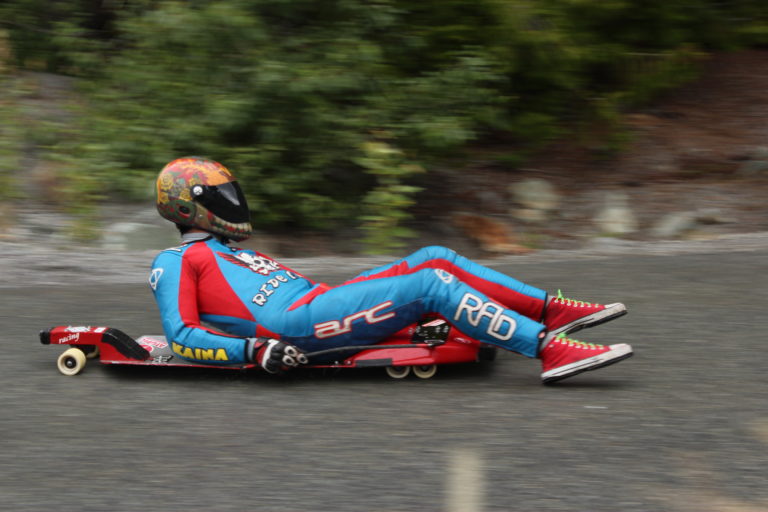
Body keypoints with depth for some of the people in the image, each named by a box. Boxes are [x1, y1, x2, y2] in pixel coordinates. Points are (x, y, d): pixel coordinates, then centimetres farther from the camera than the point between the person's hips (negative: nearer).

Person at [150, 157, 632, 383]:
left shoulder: (230, 254, 33)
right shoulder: (175, 263, 7)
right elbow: (181, 336, -6)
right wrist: (254, 350, -19)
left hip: (313, 303, 10)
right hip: (293, 326, -9)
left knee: (436, 259, -2)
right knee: (432, 283, -21)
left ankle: (552, 310, -7)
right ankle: (550, 350, -28)